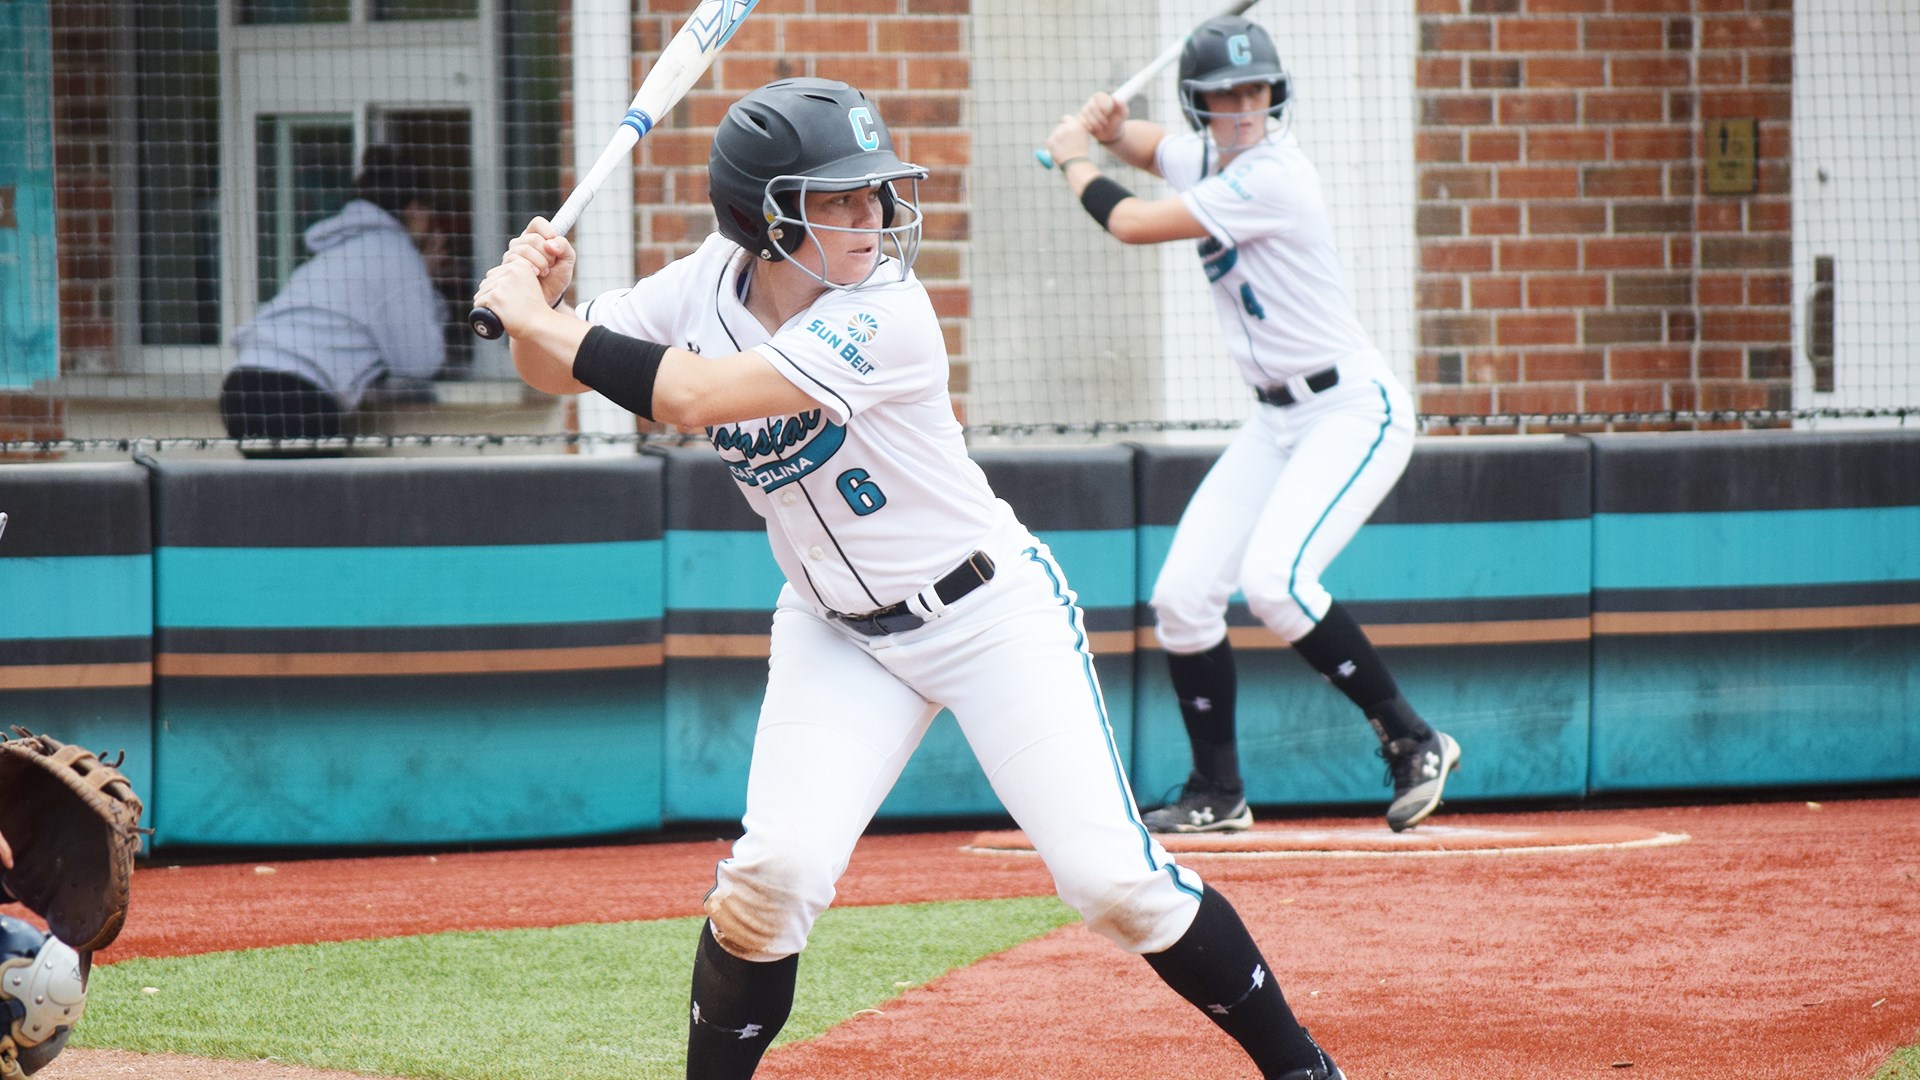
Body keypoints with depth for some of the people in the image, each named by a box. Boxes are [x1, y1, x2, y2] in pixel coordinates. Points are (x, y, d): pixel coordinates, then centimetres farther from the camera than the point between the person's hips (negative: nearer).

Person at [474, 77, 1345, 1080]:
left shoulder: (885, 317, -28)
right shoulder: (707, 286, -10)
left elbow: (692, 396, -36)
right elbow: (557, 367, -3)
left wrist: (540, 320, -29)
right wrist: (536, 302, -25)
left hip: (991, 610, -4)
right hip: (836, 631, 4)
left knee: (1112, 879, -10)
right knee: (774, 872, -17)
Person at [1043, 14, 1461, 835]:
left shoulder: (1272, 177, -22)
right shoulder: (1204, 156, 6)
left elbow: (1132, 223, -20)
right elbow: (1153, 147, 31)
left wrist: (1072, 160, -1)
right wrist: (1108, 128, 8)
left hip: (1356, 412, -9)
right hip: (1277, 422, 9)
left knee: (1272, 578, -27)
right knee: (1182, 595, 2)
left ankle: (1411, 743, -15)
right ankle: (1217, 794, 15)